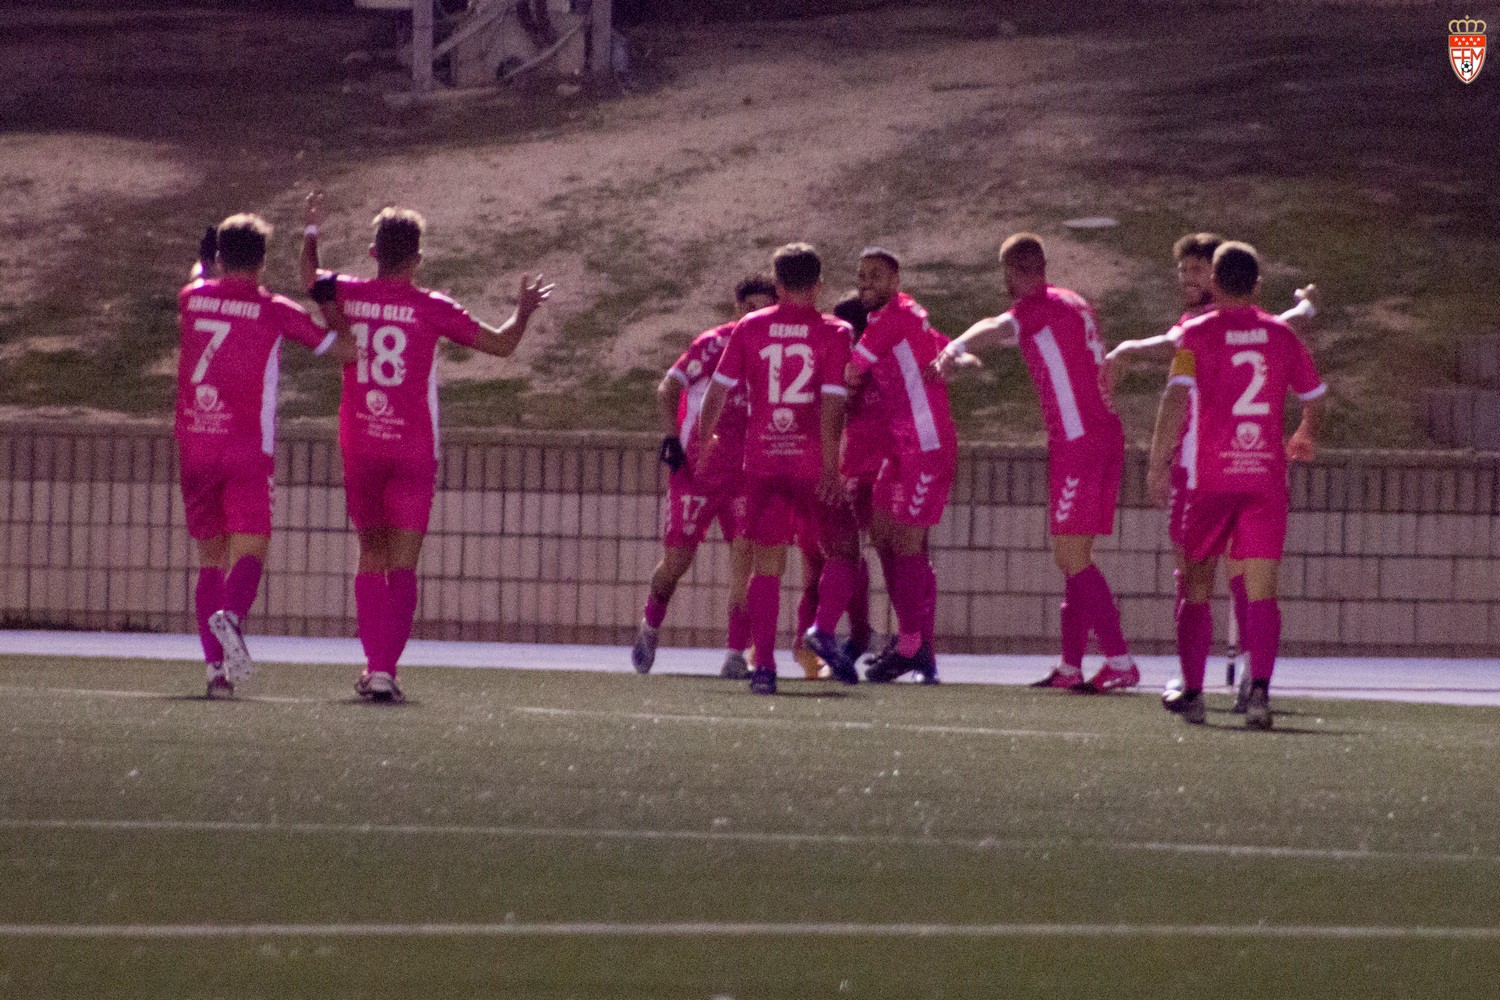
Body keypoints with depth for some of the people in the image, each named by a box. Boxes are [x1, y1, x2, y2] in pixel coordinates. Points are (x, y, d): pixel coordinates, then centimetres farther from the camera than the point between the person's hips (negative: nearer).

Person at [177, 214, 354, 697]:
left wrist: (206, 259, 54)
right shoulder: (276, 311, -2)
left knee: (210, 558, 10)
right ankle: (231, 615, -39)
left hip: (193, 447, 3)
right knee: (249, 550, -7)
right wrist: (329, 307, 18)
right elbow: (346, 349, 2)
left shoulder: (193, 298, 7)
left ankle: (214, 663, -2)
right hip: (249, 452, -3)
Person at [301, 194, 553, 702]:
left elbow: (310, 276, 26)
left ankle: (373, 667, 9)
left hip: (359, 448, 3)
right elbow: (501, 344, 0)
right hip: (414, 451, -3)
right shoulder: (431, 308, -6)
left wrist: (311, 231, 43)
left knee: (371, 558, 15)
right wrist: (524, 312, 20)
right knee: (402, 568, -2)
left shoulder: (348, 295, 2)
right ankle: (385, 671, -13)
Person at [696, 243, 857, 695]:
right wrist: (831, 468, -13)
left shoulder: (750, 328, 6)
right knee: (841, 551, 11)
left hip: (761, 461, 2)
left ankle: (763, 665, -4)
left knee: (767, 565, 5)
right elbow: (831, 404, -10)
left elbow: (718, 389, 8)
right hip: (812, 463, -2)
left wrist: (704, 438, 23)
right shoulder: (833, 333, -2)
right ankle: (824, 629, -13)